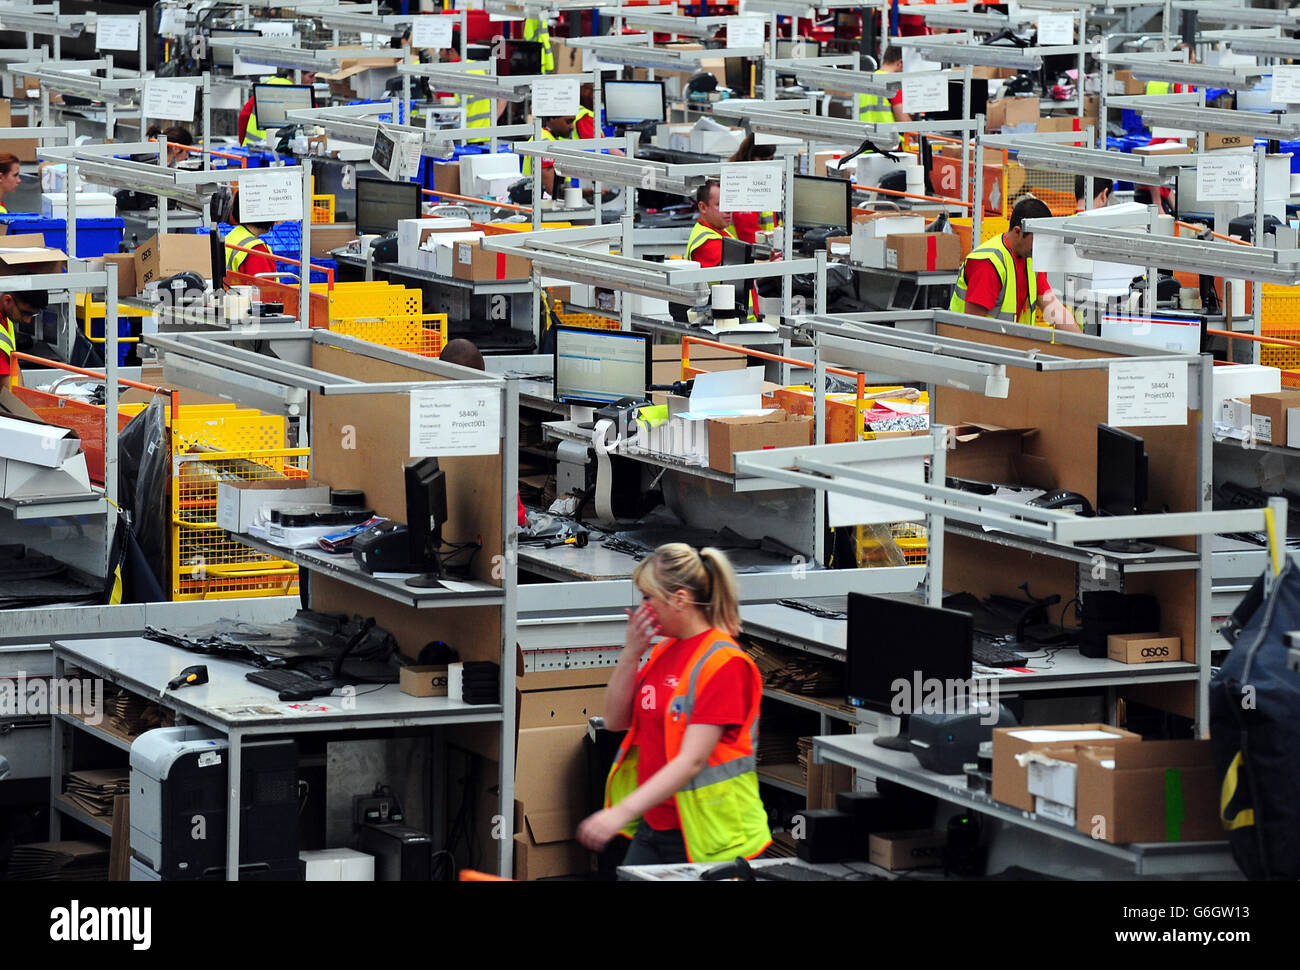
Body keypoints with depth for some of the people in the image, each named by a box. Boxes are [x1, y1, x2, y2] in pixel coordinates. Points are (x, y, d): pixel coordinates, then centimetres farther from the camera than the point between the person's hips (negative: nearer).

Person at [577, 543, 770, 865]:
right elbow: (616, 720, 15)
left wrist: (623, 812, -28)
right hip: (652, 827, 7)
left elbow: (692, 760, -22)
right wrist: (631, 652, 0)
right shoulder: (664, 651, 10)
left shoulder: (723, 664, -15)